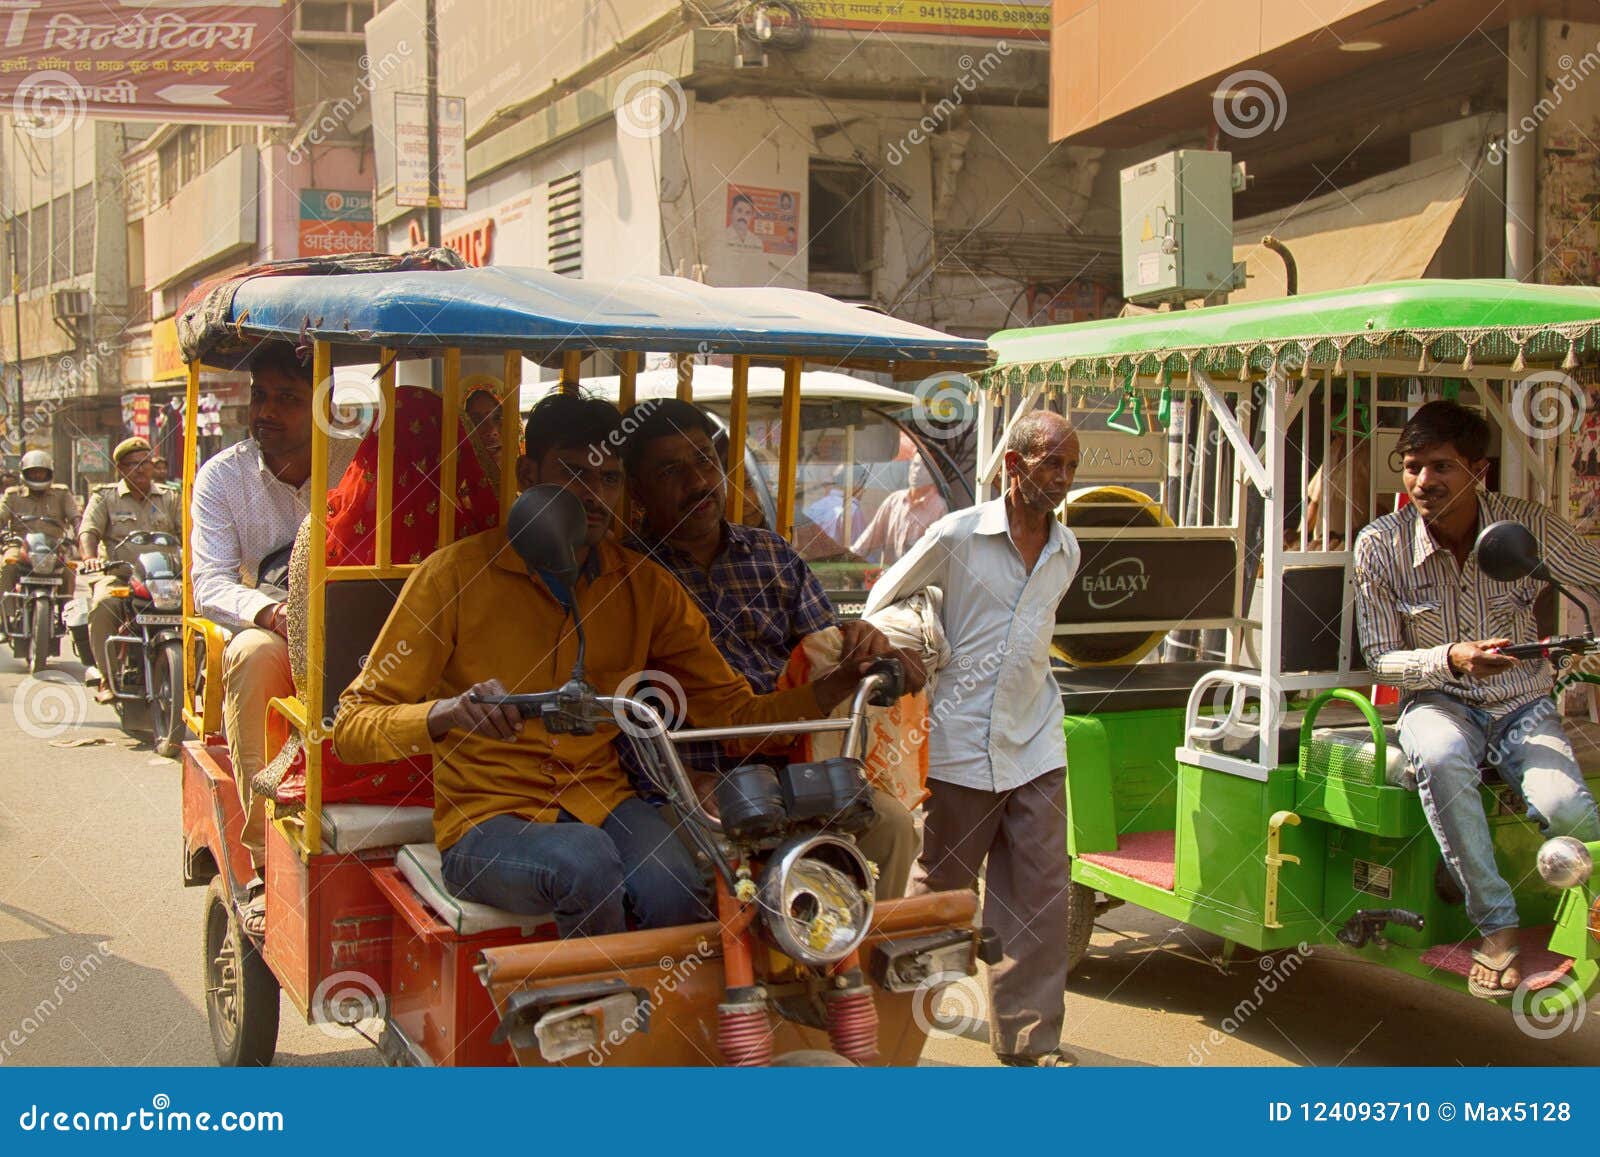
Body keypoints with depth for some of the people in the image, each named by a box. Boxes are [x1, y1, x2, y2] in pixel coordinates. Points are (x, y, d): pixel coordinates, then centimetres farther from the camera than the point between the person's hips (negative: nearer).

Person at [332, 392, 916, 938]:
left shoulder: (645, 586, 8)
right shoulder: (457, 574, -6)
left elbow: (735, 711, 7)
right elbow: (351, 727, -10)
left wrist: (836, 686, -11)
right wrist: (447, 713, -31)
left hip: (601, 800, 3)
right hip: (486, 819, -2)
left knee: (674, 890, -30)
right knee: (586, 865, -34)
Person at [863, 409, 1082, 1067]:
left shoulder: (1067, 553, 10)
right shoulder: (957, 535, -6)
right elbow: (879, 607, 5)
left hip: (1037, 747, 4)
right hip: (960, 746, -4)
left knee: (1039, 898, 3)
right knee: (941, 890, 7)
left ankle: (1031, 1042, 12)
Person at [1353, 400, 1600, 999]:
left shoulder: (1527, 525, -10)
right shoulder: (1380, 545, -11)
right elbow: (1381, 659, -6)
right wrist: (1449, 660, -25)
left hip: (1524, 704, 1)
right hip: (1438, 701, 0)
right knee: (1440, 760, -38)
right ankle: (1496, 925, -21)